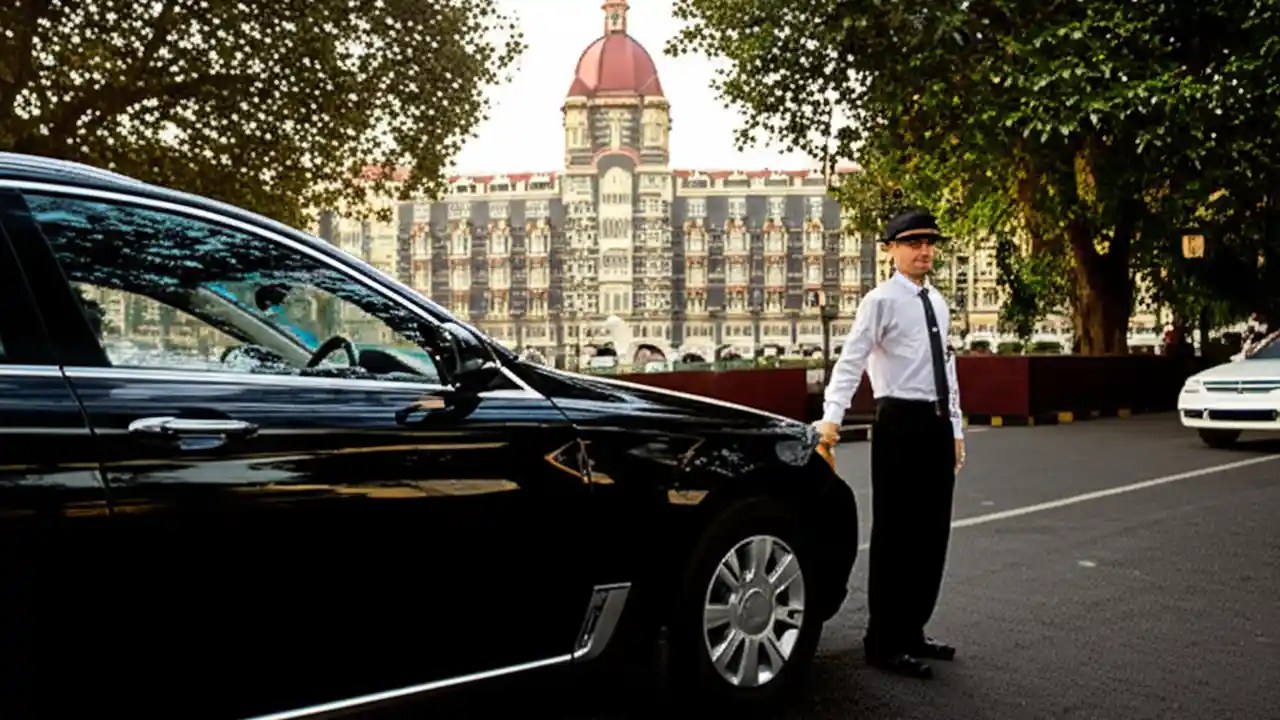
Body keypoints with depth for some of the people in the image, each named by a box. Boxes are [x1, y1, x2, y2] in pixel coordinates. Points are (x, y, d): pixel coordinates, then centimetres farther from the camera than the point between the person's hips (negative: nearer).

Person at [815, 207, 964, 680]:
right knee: (895, 533, -3)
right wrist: (832, 417, -32)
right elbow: (851, 361, -19)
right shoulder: (881, 301, -8)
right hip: (900, 422, -8)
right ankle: (884, 642, 7)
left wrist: (955, 429, 18)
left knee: (932, 532, 12)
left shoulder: (938, 304, 15)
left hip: (937, 423, 8)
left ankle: (912, 631, 25)